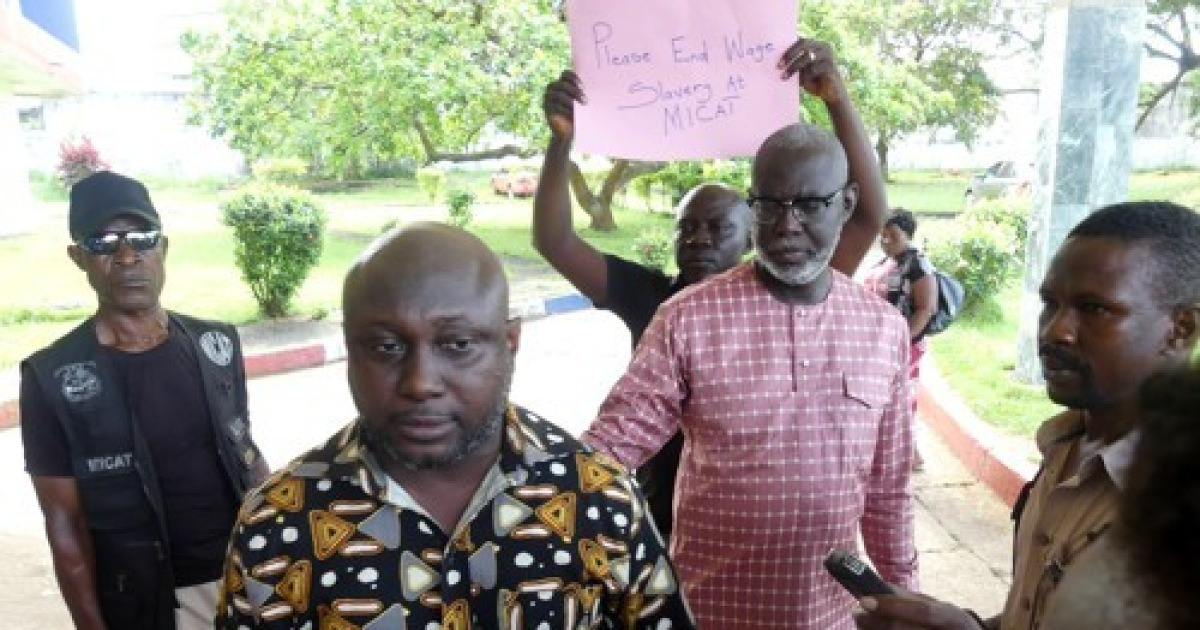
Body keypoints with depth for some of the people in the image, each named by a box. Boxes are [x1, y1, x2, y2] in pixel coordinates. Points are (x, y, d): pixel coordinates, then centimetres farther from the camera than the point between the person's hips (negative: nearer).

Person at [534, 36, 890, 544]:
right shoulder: (647, 296, -6)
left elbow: (869, 216, -19)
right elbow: (554, 241, -14)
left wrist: (838, 100, -29)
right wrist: (561, 139, -29)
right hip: (662, 520, 1)